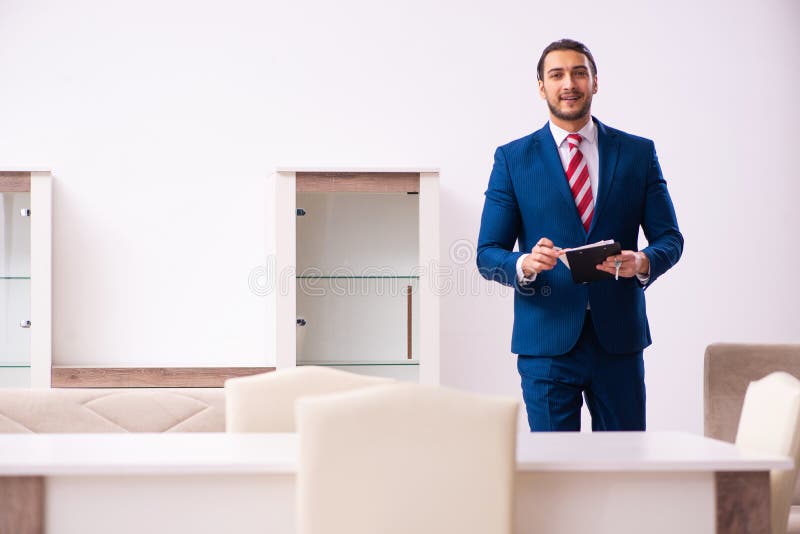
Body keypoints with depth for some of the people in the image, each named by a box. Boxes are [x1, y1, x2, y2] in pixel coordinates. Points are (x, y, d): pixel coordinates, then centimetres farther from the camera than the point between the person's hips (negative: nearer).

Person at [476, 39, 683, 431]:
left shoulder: (638, 152, 9)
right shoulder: (512, 159, 5)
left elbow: (669, 237, 8)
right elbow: (487, 254, 2)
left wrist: (643, 261, -15)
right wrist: (524, 264, -20)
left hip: (619, 338, 1)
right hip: (546, 340, -1)